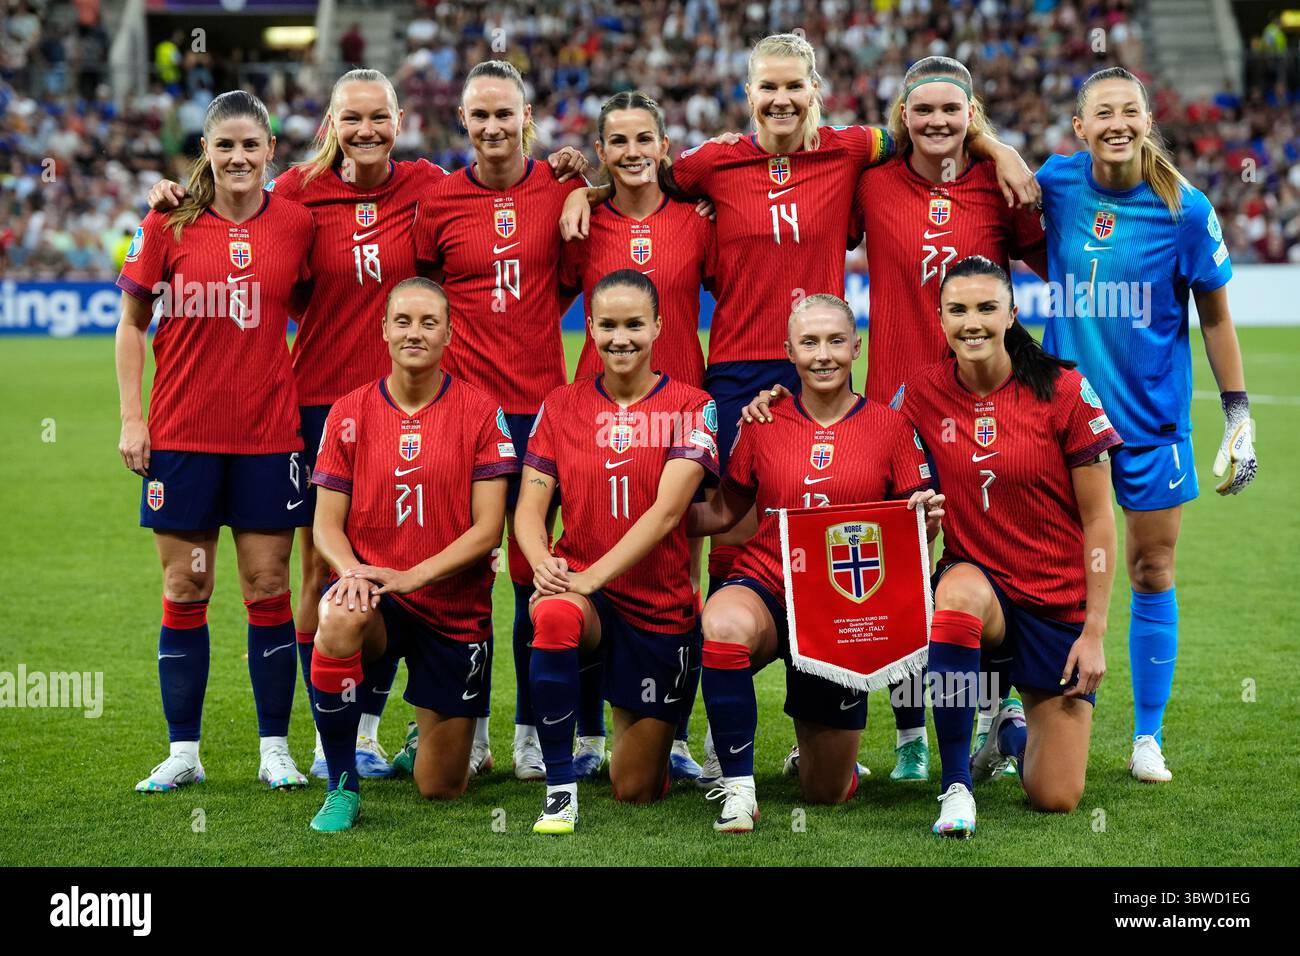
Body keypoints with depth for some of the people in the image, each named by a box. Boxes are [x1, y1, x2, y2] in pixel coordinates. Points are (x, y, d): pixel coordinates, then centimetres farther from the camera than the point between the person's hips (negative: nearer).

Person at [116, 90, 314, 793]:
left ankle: (275, 749, 12)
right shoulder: (168, 224, -2)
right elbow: (131, 324, 5)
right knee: (184, 592, 5)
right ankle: (183, 752, 13)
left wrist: (312, 403, 1)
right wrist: (132, 417, -2)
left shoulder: (296, 223, 1)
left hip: (269, 436, 0)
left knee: (268, 588, 3)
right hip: (181, 435, 0)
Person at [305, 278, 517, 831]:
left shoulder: (481, 413, -4)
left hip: (455, 612, 0)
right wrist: (352, 571, -22)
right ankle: (342, 786, -20)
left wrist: (412, 576, -21)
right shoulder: (350, 413, 1)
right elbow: (327, 523, 0)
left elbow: (487, 529, -8)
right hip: (375, 593, 0)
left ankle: (452, 735, 44)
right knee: (339, 620, -40)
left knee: (441, 788, 3)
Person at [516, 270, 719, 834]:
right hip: (581, 590, 1)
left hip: (660, 607, -1)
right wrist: (542, 562, -24)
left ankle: (634, 722, 43)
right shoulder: (561, 406, 3)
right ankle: (561, 790, -24)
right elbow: (530, 508, -2)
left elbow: (666, 510, -17)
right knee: (553, 615, -39)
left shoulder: (690, 407, -5)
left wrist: (593, 576, -27)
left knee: (635, 793, 5)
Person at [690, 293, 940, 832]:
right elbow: (725, 513, 10)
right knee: (723, 623, -41)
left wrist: (929, 517, -20)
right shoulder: (763, 423, 2)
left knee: (828, 793, 8)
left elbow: (915, 529, 4)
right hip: (766, 587, 0)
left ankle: (818, 750, 49)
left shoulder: (889, 428, 0)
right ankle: (737, 787, -26)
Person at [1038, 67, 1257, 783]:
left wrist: (1238, 417, -3)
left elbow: (1215, 316, -1)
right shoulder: (1056, 182, -4)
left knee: (1151, 574, 5)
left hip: (1153, 415, -1)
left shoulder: (1184, 208, -9)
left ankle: (1148, 738, 15)